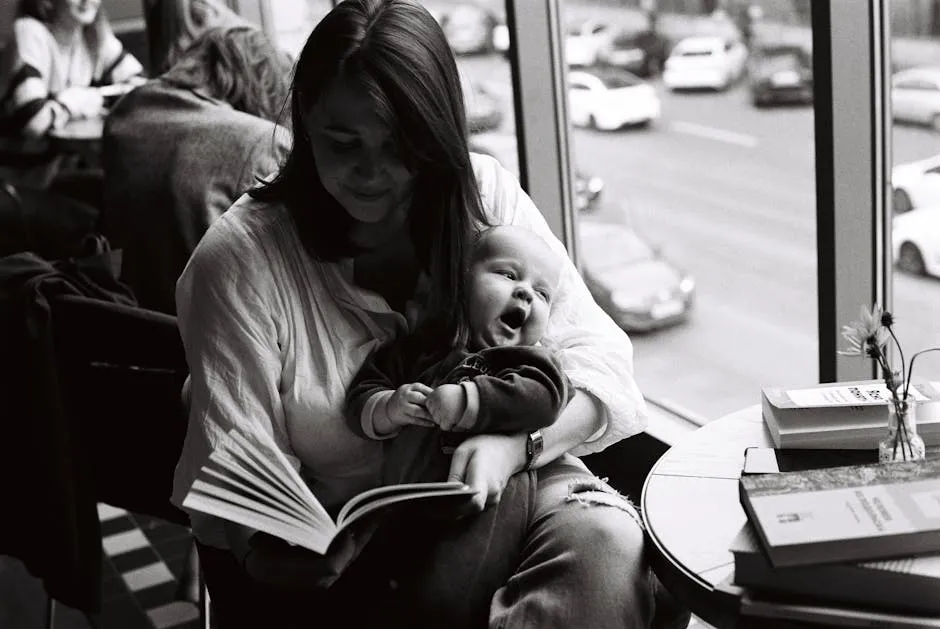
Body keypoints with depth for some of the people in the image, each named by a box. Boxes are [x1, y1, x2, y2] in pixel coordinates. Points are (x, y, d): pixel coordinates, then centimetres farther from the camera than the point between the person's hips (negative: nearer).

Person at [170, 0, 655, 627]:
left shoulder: (487, 198, -3)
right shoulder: (240, 258, -10)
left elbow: (599, 361, -5)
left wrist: (514, 438, -25)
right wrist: (271, 548, -34)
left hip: (503, 489, 3)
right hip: (342, 545, -2)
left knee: (606, 543, -28)